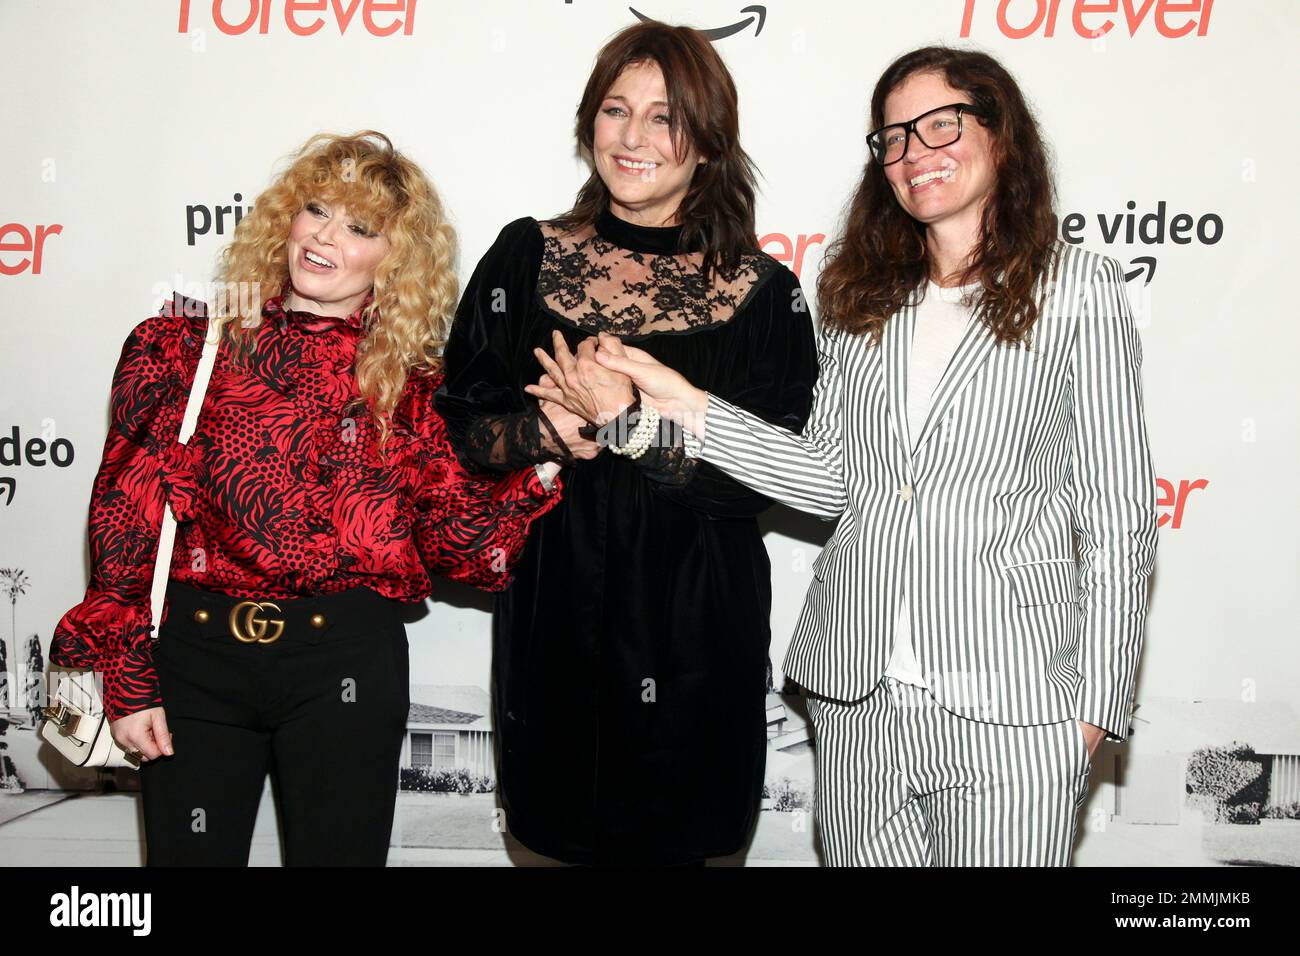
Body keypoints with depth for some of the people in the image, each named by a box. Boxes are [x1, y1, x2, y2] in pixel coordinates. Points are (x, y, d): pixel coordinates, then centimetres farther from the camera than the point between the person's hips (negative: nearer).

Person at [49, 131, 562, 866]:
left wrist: (542, 465, -13)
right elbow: (125, 514, 1)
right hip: (193, 650, 0)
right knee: (189, 853, 12)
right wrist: (129, 680, -3)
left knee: (341, 851, 12)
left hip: (347, 665, 0)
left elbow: (456, 546, 1)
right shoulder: (181, 344, 2)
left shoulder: (411, 384, 4)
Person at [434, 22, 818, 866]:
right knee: (574, 830, 15)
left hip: (694, 632, -1)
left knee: (667, 839, 11)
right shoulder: (526, 256, 2)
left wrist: (630, 426, -21)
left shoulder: (764, 292, -4)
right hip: (551, 613, 2)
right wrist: (546, 432, -18)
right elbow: (462, 425, 2)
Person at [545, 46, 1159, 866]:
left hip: (1009, 707, -4)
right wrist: (685, 404, -5)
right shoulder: (862, 293, 9)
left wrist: (1097, 703, -6)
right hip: (855, 692, 4)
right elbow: (831, 480, 4)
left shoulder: (1078, 290, -2)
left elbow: (1117, 519, -3)